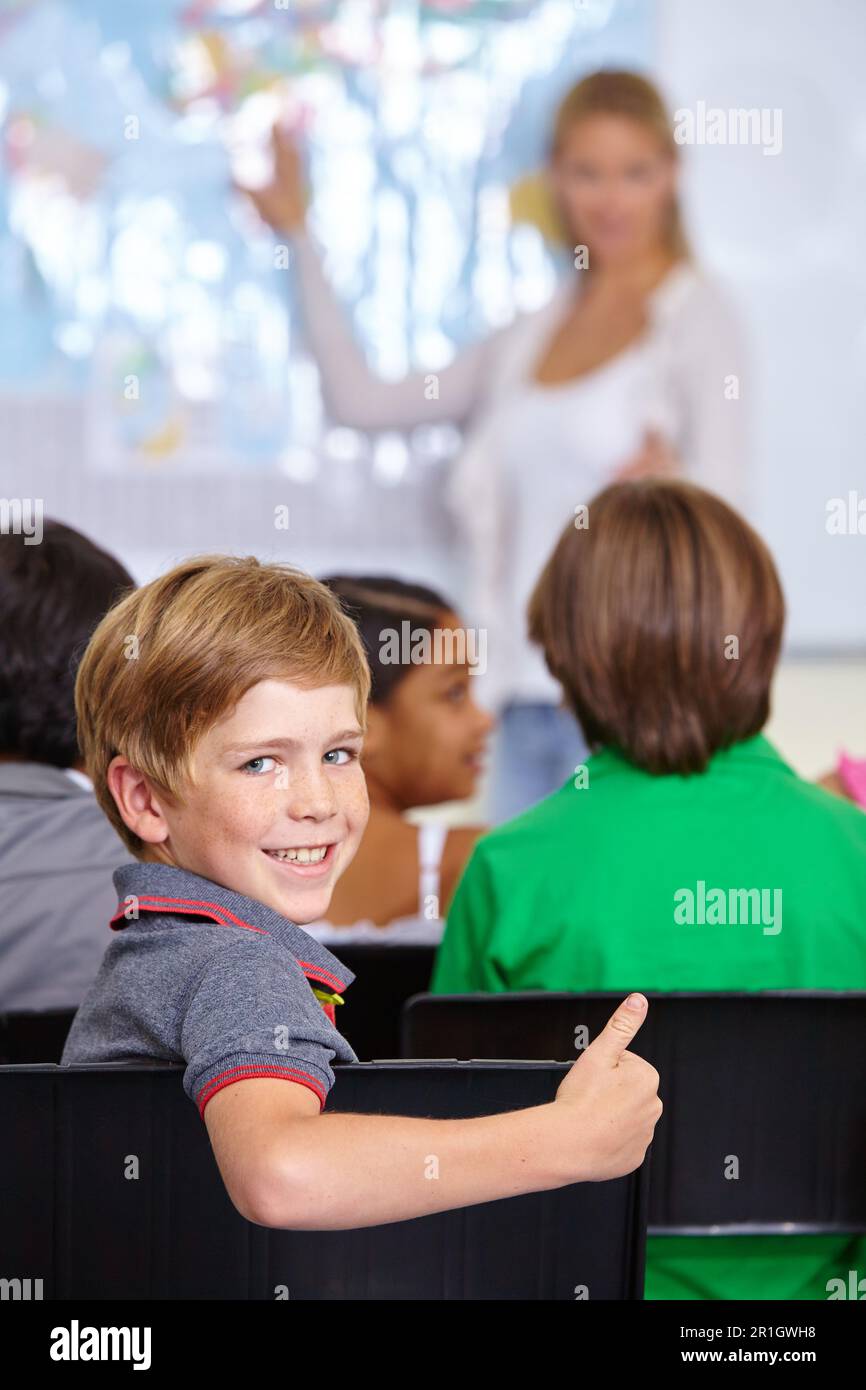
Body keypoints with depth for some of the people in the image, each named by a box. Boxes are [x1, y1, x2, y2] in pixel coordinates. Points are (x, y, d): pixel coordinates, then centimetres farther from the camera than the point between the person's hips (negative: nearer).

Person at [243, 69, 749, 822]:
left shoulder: (696, 314, -1)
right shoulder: (533, 333, 17)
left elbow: (726, 506, -7)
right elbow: (362, 399, 19)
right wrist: (299, 234, 22)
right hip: (529, 697, 6)